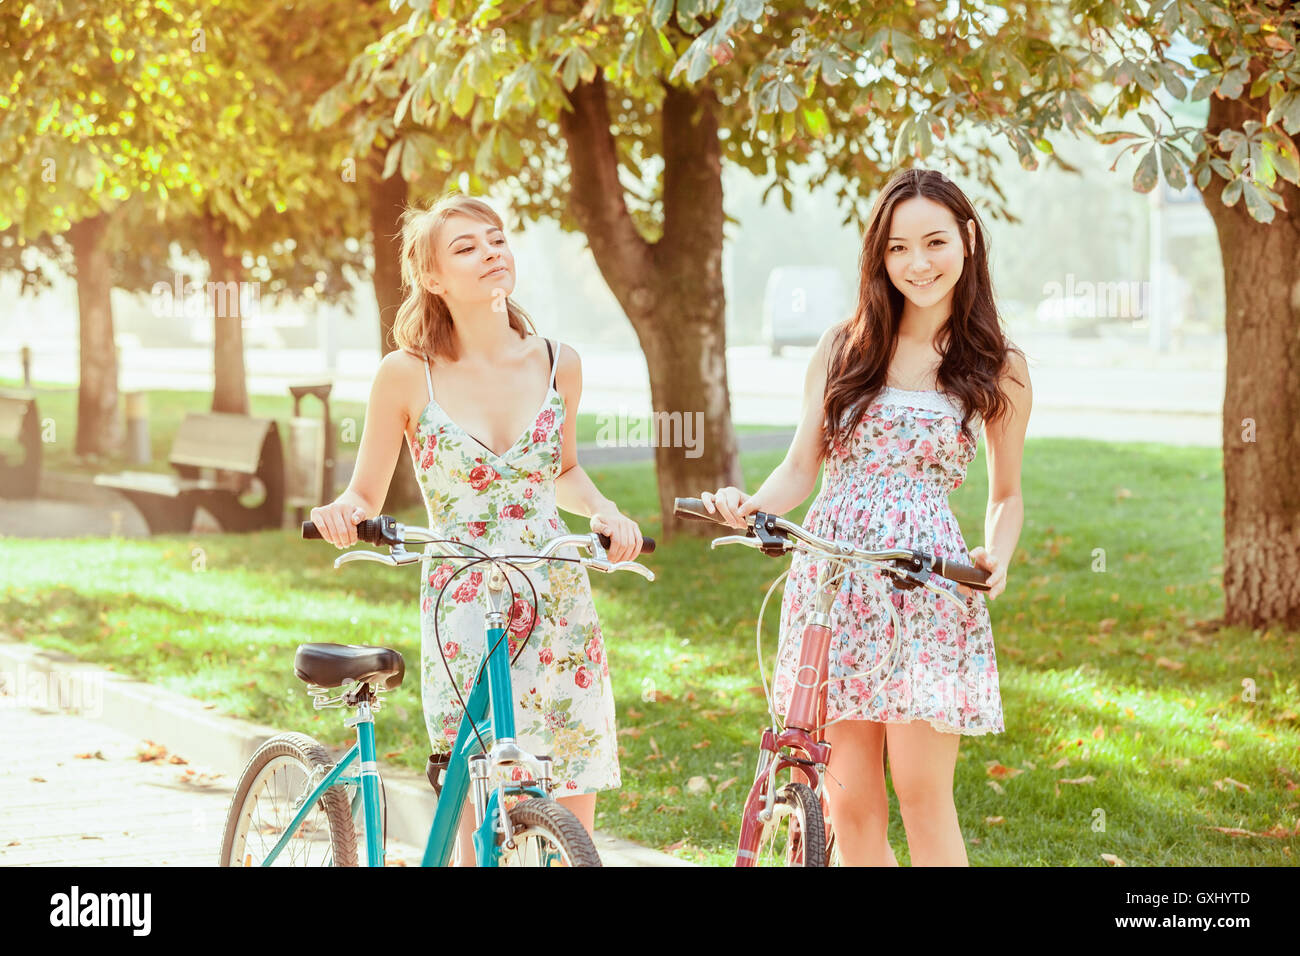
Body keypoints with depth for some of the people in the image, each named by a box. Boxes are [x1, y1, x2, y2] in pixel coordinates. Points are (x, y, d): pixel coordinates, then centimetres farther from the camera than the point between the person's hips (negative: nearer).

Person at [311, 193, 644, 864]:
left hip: (557, 604, 3)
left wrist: (605, 511, 2)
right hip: (460, 611, -3)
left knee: (571, 825, 2)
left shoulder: (557, 363, 4)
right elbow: (367, 494, 4)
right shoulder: (407, 374, -5)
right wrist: (343, 511, -19)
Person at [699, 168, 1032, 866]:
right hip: (830, 571, 2)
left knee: (922, 794, -8)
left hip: (929, 583, -2)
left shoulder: (998, 368, 6)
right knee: (849, 805, 2)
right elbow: (800, 469, 10)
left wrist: (996, 559, -8)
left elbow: (1006, 494, 13)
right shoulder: (844, 347, 10)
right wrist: (750, 505, -11)